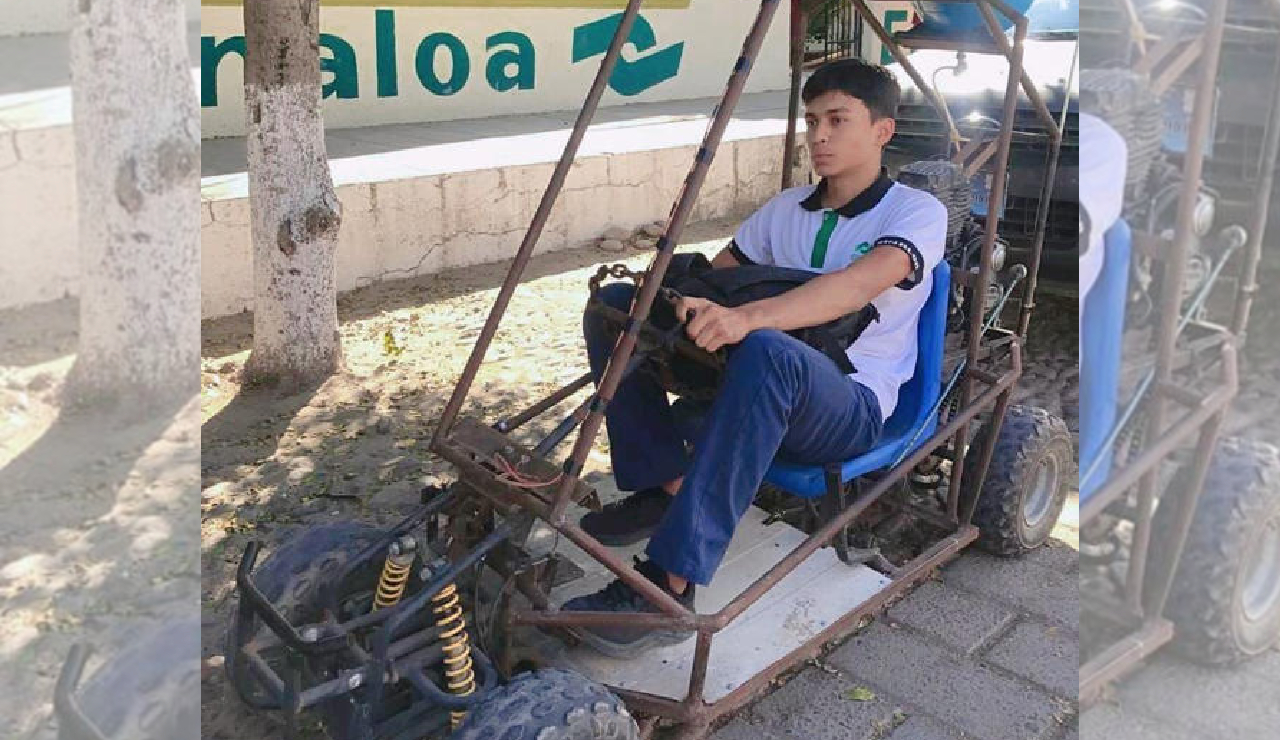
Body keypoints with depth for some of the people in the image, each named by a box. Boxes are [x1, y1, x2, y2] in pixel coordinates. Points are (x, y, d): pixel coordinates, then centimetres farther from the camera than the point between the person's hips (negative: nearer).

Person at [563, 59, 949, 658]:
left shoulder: (917, 213, -5)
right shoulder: (787, 209, 16)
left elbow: (858, 285, -25)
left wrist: (747, 318, -43)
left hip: (850, 409, -6)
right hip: (750, 384, 6)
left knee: (766, 352, -43)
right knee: (614, 303, -5)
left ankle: (669, 585, -41)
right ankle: (666, 486, -13)